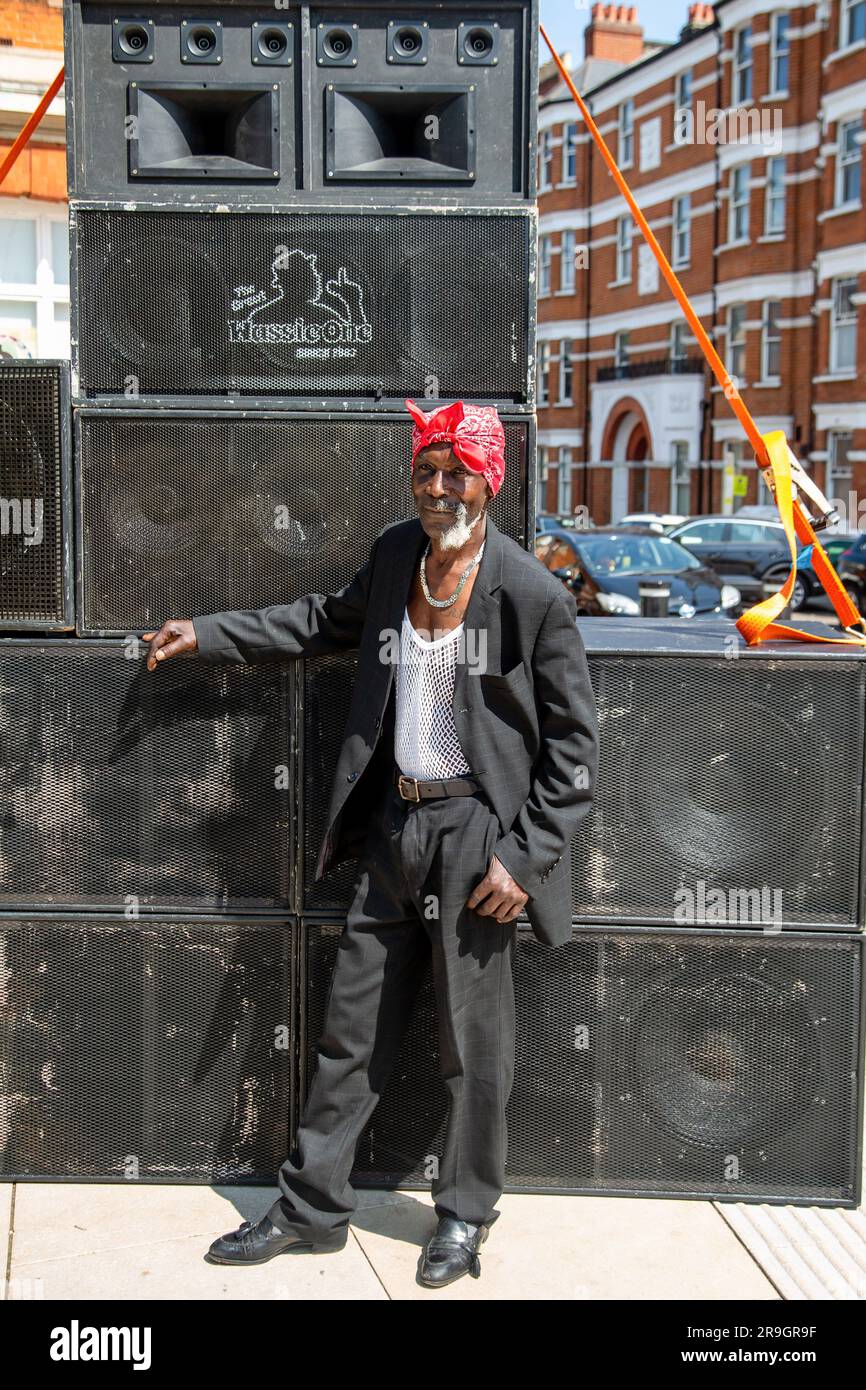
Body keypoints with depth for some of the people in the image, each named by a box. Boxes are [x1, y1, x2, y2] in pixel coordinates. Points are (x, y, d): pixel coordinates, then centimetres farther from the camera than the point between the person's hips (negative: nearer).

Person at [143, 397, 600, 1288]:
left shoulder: (532, 594, -12)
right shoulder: (395, 553, 5)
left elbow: (573, 740, -9)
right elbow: (329, 621, 25)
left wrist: (525, 857, -12)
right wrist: (208, 635, 23)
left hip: (476, 831, -5)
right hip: (395, 824, 6)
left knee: (473, 1039, 6)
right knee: (351, 1023, 12)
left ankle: (465, 1217, 25)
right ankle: (311, 1207, 26)